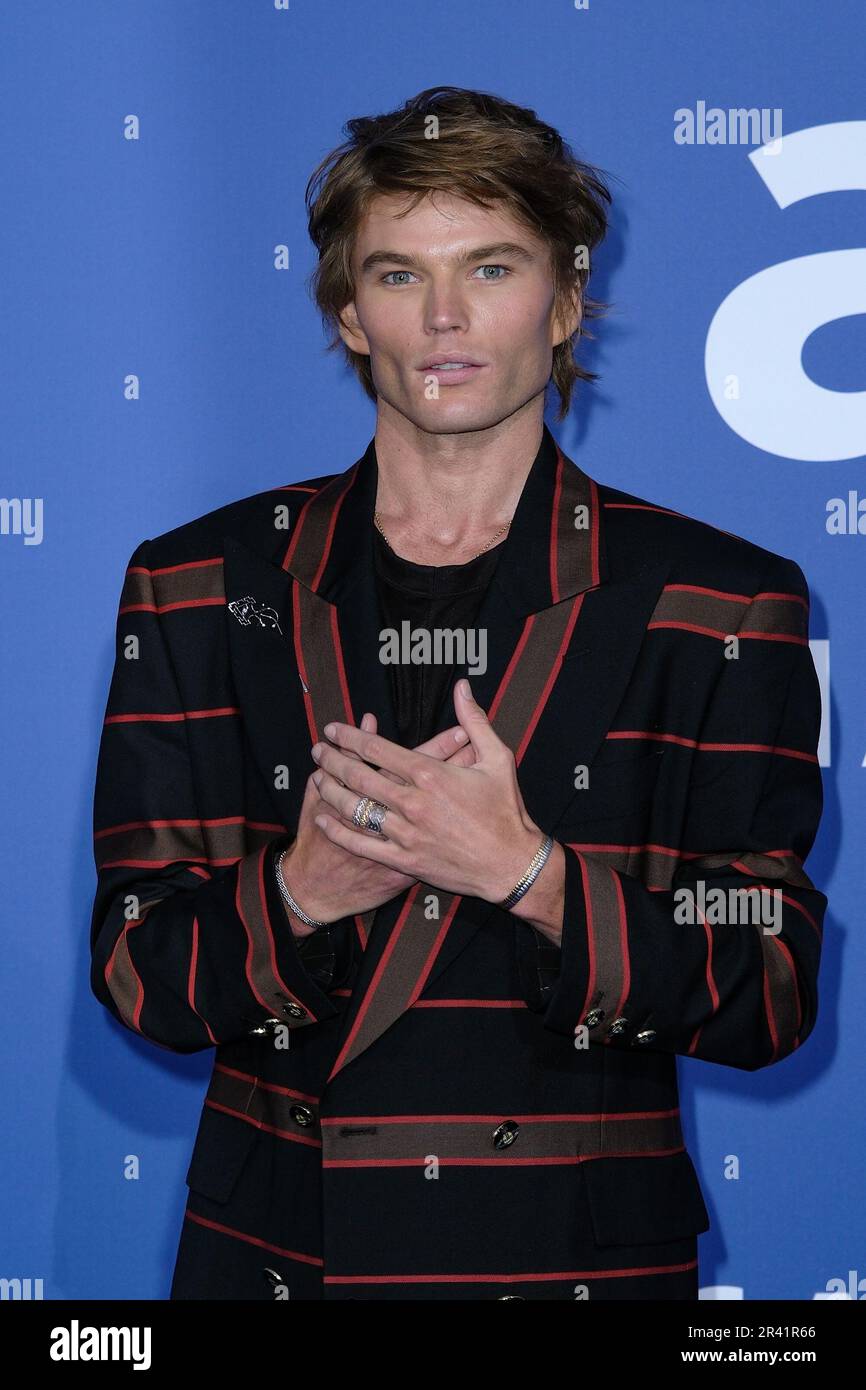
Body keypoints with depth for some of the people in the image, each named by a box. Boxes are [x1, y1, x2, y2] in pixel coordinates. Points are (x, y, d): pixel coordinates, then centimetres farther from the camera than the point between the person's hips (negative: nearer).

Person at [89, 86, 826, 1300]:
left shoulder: (715, 607, -3)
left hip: (583, 1256, -1)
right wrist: (305, 891, -19)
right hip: (277, 1251, 1)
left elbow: (770, 997, -6)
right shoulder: (198, 590, 2)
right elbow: (137, 976, 0)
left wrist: (530, 875, -20)